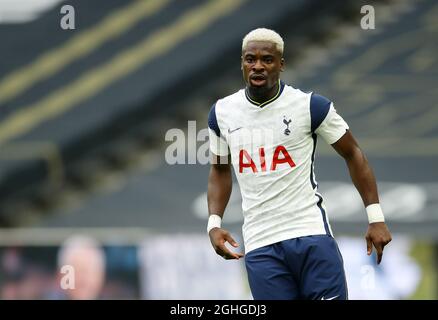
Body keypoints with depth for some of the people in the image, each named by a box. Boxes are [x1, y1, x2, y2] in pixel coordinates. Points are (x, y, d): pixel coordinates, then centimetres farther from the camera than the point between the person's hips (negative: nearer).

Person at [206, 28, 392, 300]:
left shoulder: (310, 106, -4)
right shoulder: (222, 112, 7)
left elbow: (352, 154, 5)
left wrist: (376, 218, -1)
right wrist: (214, 223, 6)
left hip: (313, 235, -3)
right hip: (260, 245, 3)